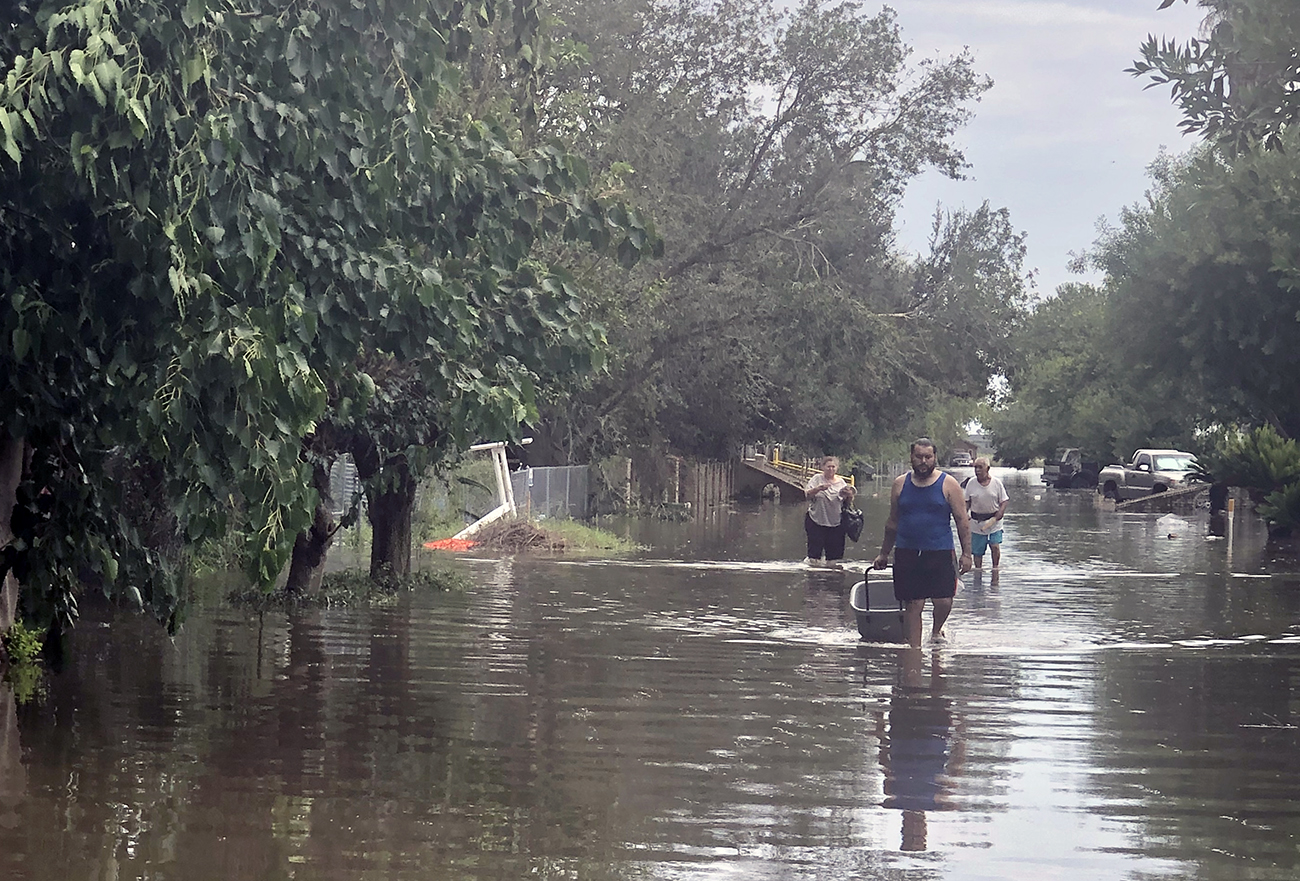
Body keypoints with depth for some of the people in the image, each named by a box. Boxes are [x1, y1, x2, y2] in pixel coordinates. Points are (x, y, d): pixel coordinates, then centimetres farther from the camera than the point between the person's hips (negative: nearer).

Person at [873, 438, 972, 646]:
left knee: (943, 601, -8)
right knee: (912, 605, 1)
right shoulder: (900, 484, 8)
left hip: (939, 553, -2)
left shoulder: (948, 484, 0)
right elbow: (893, 522, 16)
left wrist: (966, 554, -7)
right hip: (906, 553, 2)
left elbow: (962, 520, 0)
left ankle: (937, 630, 24)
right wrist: (884, 554, 17)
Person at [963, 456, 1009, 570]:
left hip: (994, 522, -1)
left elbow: (1004, 502, -1)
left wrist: (996, 518, -13)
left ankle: (995, 572, 2)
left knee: (995, 546, -14)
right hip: (976, 523, 1)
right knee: (977, 551, 4)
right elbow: (967, 502, 7)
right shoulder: (971, 484, 0)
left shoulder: (996, 483, -4)